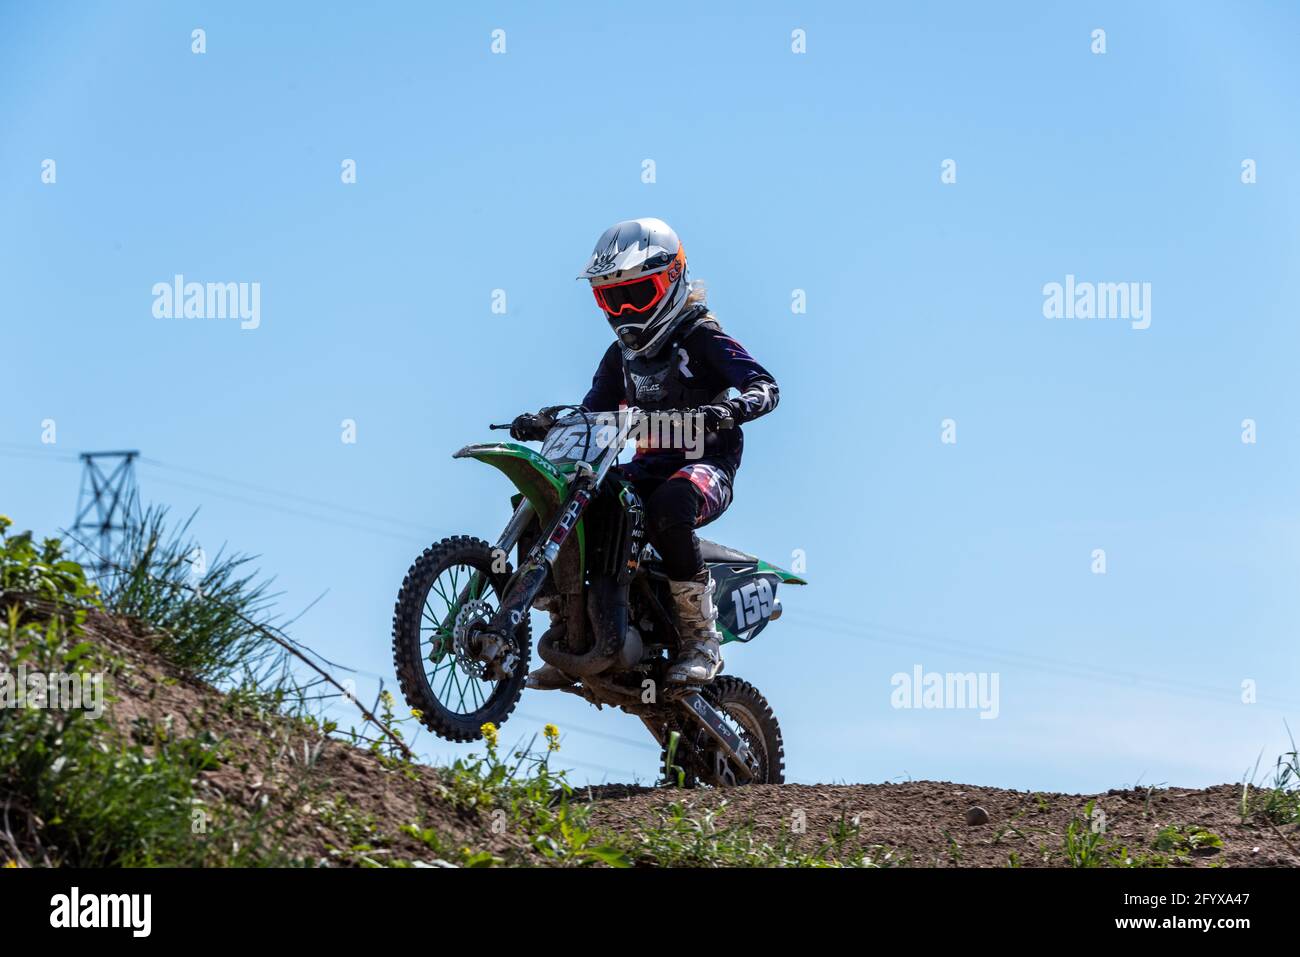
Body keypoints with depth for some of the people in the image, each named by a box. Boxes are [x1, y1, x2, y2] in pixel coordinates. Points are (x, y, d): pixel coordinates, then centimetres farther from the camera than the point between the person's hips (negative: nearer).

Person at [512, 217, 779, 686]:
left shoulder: (703, 339, -4)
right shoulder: (620, 356, 18)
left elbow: (765, 385, -15)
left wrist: (729, 410, -38)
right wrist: (543, 424, -1)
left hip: (707, 466, -7)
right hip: (648, 468, 7)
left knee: (666, 511, -42)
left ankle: (701, 637, -29)